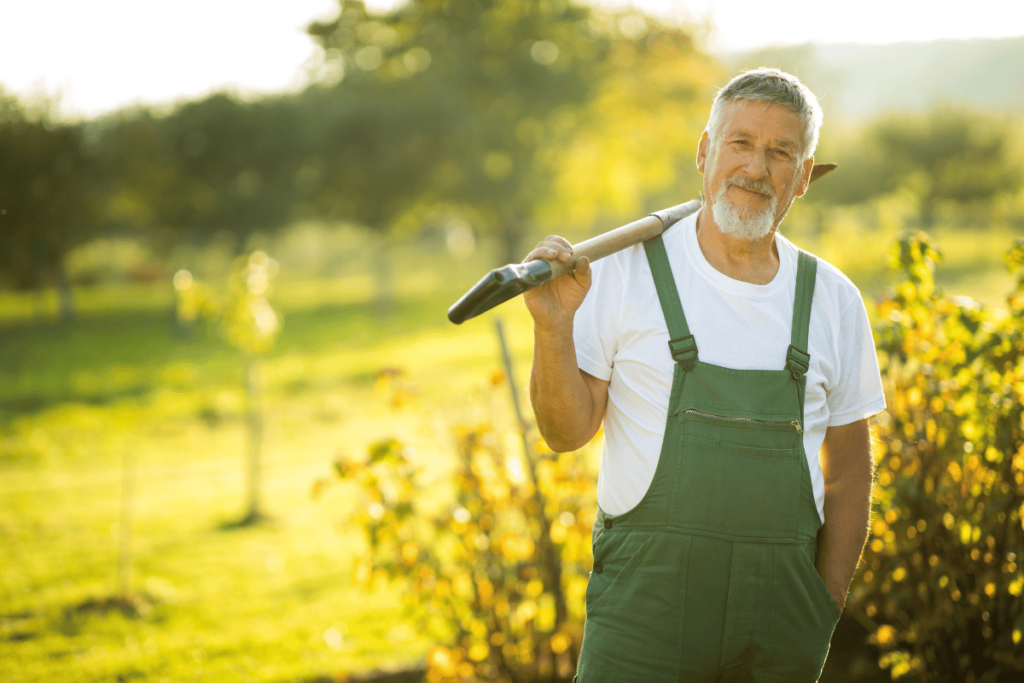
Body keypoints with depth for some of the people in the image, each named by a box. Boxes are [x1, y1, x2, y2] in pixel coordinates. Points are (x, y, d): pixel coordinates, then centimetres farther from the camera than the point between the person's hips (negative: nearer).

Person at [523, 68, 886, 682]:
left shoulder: (833, 300, 7)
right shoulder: (628, 271, -1)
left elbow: (850, 465, 15)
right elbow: (569, 432, -2)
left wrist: (829, 605, 9)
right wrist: (553, 329, -17)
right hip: (645, 603, -2)